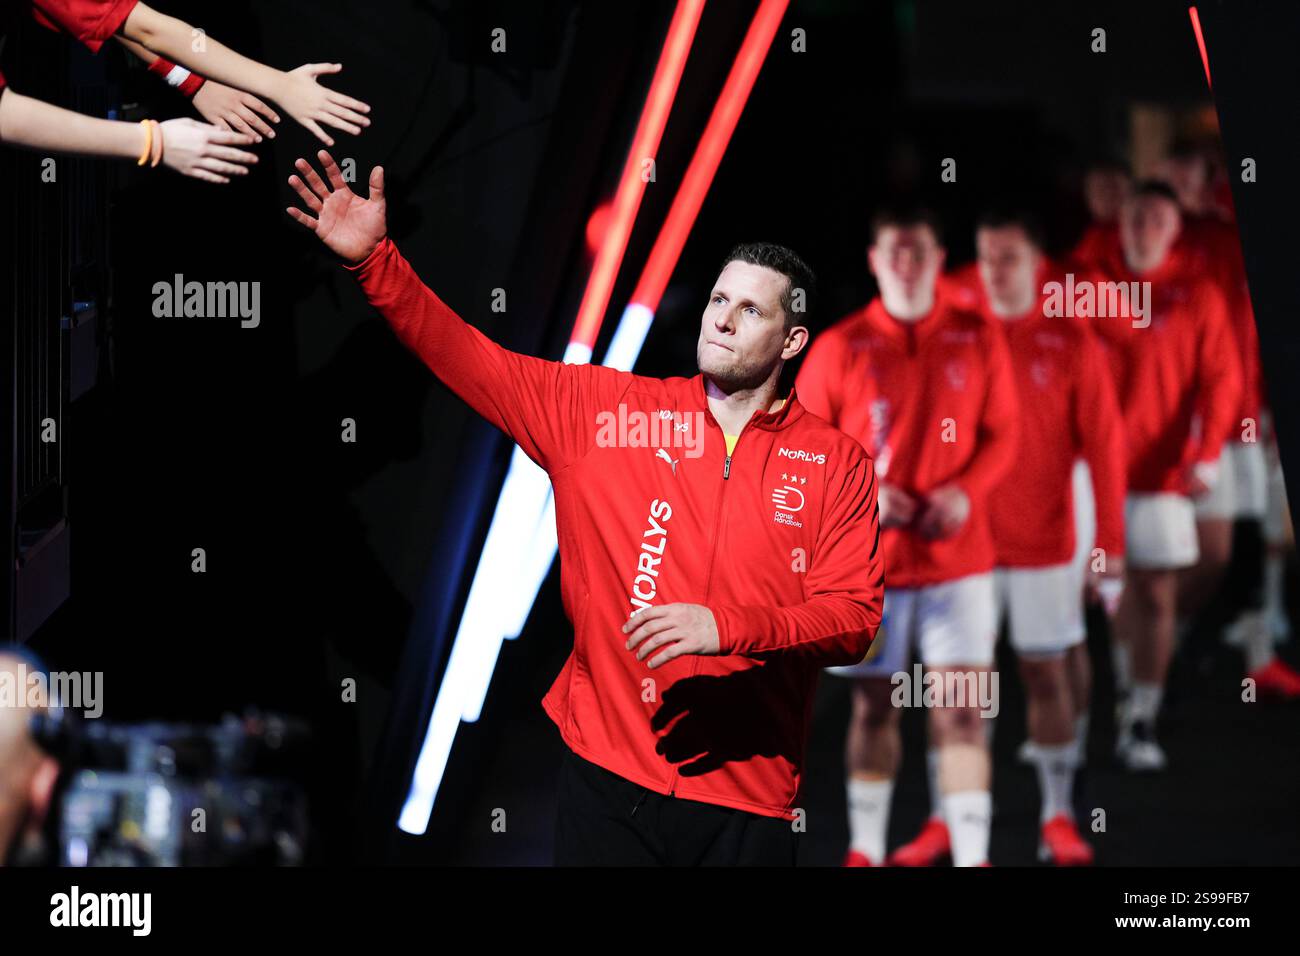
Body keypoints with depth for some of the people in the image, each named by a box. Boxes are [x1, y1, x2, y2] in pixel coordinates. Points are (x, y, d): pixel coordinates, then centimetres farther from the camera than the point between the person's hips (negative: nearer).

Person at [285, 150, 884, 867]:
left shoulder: (837, 464, 1)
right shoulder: (606, 409, 6)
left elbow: (855, 618, -6)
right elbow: (474, 362, 5)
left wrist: (727, 626, -21)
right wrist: (373, 260, -5)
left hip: (748, 801, -1)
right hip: (609, 778, 1)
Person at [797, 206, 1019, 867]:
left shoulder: (979, 340, 2)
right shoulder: (840, 348, -2)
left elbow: (1002, 433, 7)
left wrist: (966, 491, -11)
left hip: (958, 556, 0)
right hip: (867, 558, 0)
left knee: (962, 710, -7)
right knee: (873, 707, 10)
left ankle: (971, 855, -6)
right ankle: (865, 849, 22)